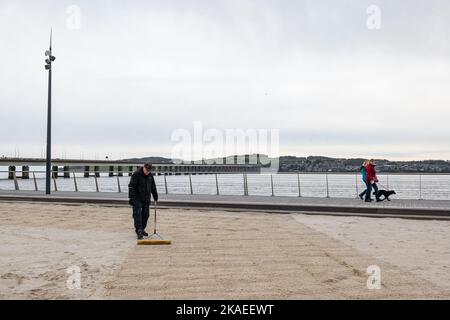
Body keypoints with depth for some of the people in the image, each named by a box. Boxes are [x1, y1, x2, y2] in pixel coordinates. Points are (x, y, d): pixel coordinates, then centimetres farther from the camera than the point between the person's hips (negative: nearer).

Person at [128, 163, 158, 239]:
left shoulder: (150, 176, 7)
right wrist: (131, 198, -19)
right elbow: (131, 186, -14)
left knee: (145, 215, 10)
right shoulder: (136, 174, -12)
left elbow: (153, 187, 19)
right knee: (137, 214, -11)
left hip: (146, 199, 6)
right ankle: (139, 231, -13)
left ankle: (142, 230, 22)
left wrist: (155, 197, 20)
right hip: (137, 199, -6)